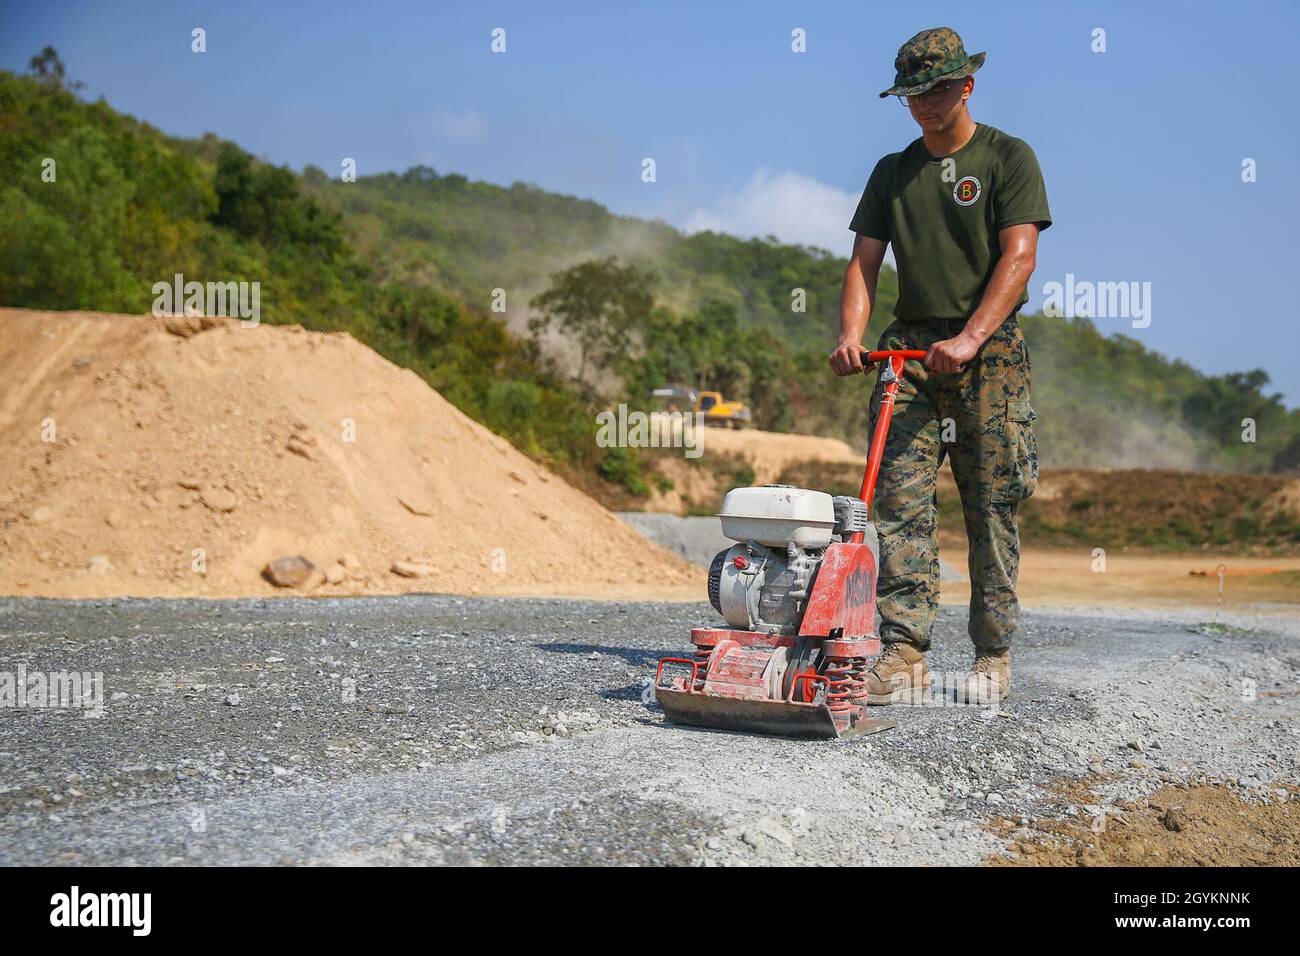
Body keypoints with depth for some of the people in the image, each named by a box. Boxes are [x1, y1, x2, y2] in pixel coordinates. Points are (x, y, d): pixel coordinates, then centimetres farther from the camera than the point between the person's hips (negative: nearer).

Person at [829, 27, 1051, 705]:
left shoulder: (1007, 158, 2)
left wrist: (970, 338, -22)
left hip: (988, 351, -3)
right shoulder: (891, 172, 16)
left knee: (991, 508, -1)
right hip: (909, 346, 4)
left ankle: (992, 660, 7)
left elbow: (1018, 256, -9)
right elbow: (865, 262, 10)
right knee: (900, 501, -8)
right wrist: (851, 335, -9)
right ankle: (903, 657, -11)